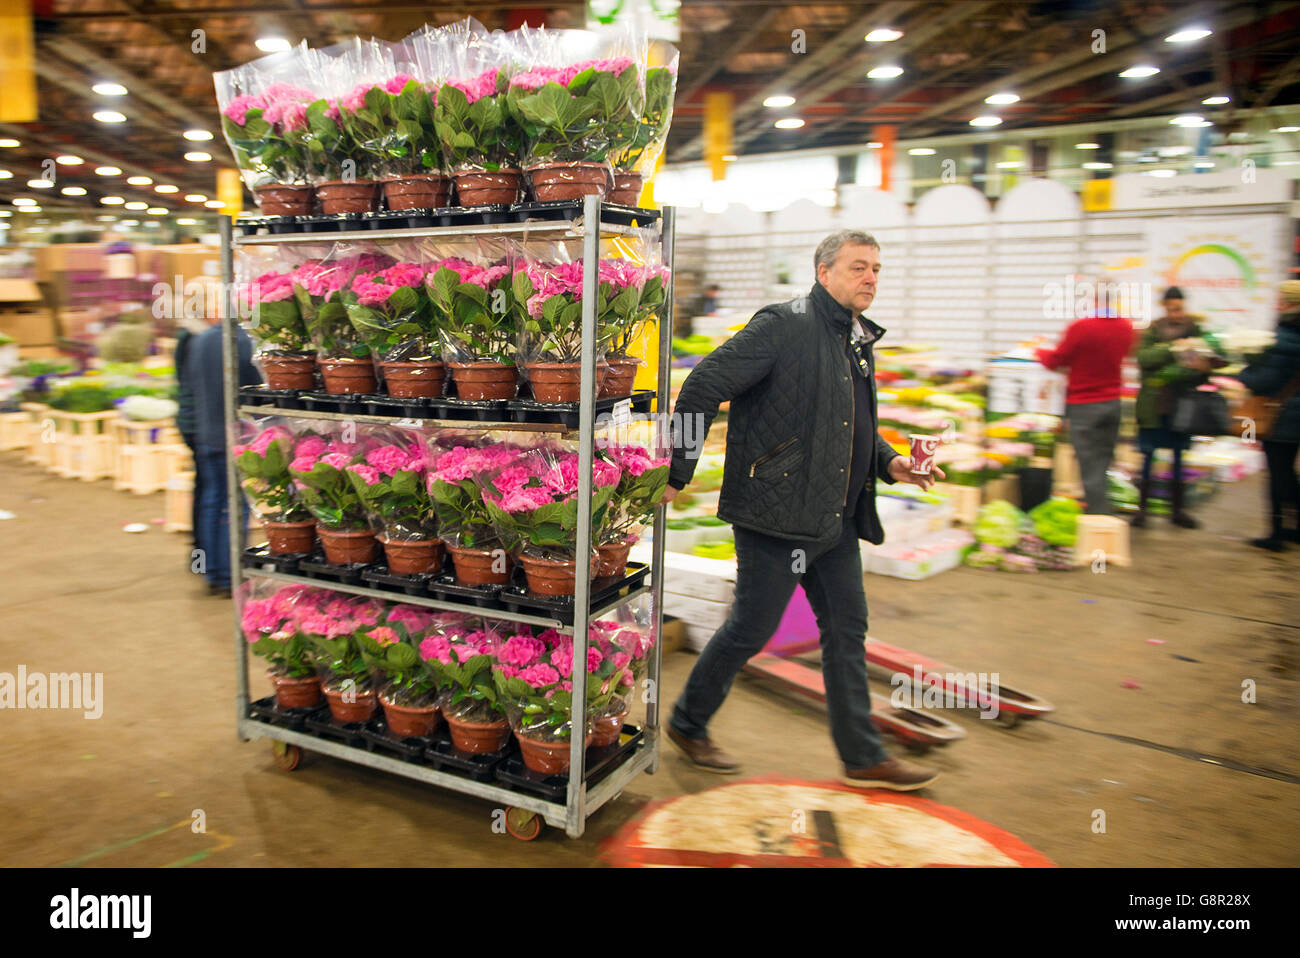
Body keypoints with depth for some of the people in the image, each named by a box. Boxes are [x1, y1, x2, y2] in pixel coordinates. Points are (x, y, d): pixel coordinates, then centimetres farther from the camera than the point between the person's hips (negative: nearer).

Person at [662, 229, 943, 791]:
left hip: (835, 519, 9)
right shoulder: (785, 325, -13)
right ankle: (688, 724, 25)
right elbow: (702, 387, -17)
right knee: (751, 629, 2)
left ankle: (864, 758, 25)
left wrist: (888, 462, 9)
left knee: (846, 630, 12)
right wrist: (677, 474, -17)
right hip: (776, 513, -9)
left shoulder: (858, 340, 15)